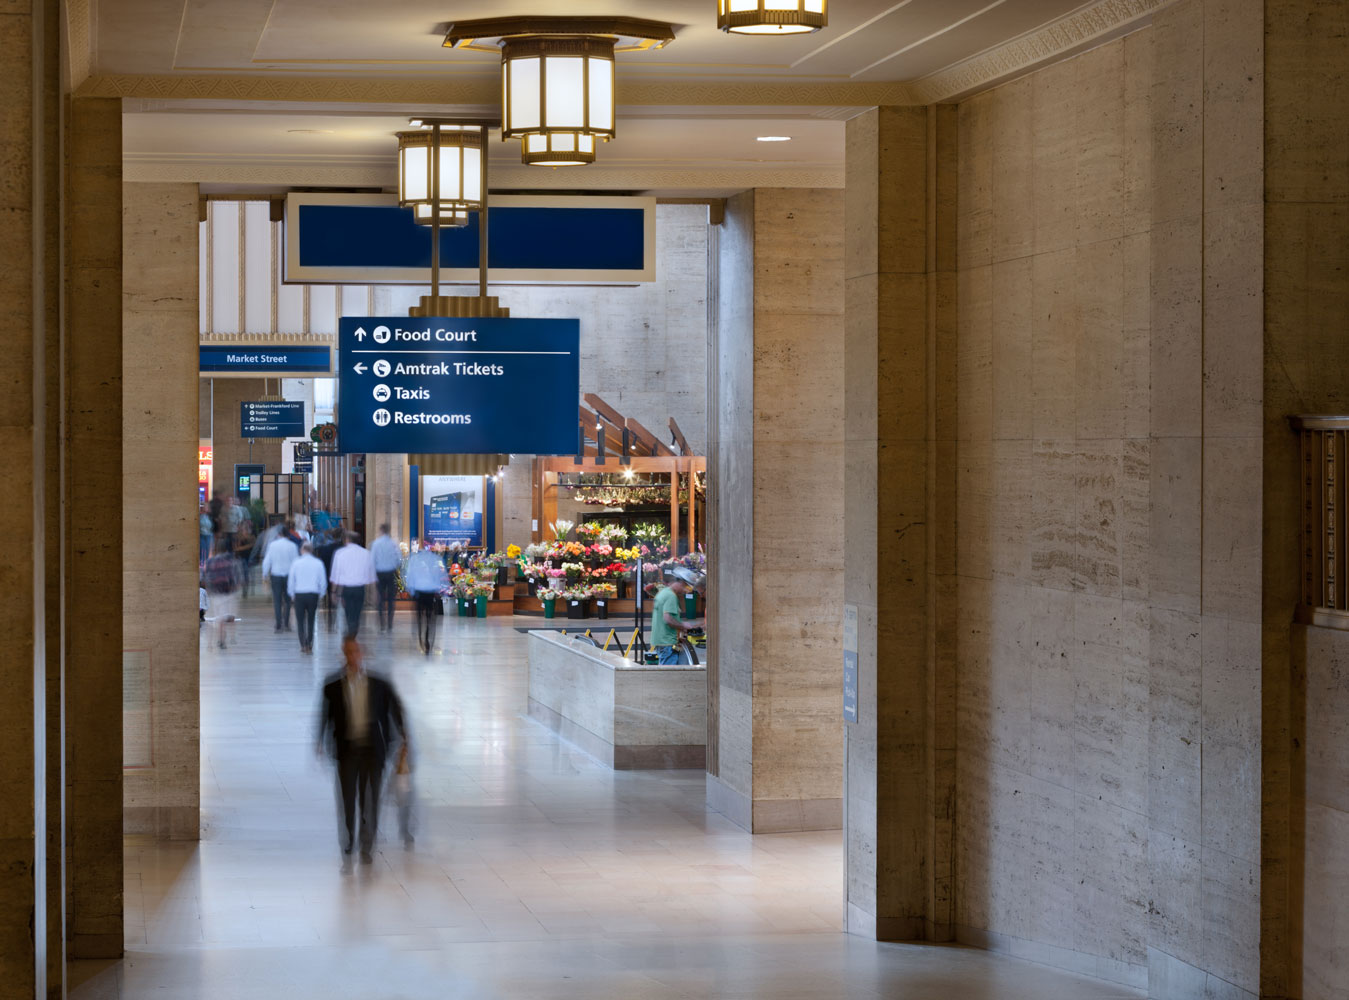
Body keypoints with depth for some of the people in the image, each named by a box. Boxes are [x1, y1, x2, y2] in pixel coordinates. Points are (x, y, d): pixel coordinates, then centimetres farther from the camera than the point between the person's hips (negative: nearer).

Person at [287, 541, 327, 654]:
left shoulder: (296, 563, -3)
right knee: (311, 620, 13)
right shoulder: (318, 563, -3)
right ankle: (309, 645, 10)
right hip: (313, 594, 1)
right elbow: (323, 582, 1)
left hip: (299, 595, -1)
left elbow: (290, 581, 1)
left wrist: (292, 594, 15)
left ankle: (303, 645, -2)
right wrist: (321, 593, 15)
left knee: (300, 621, 8)